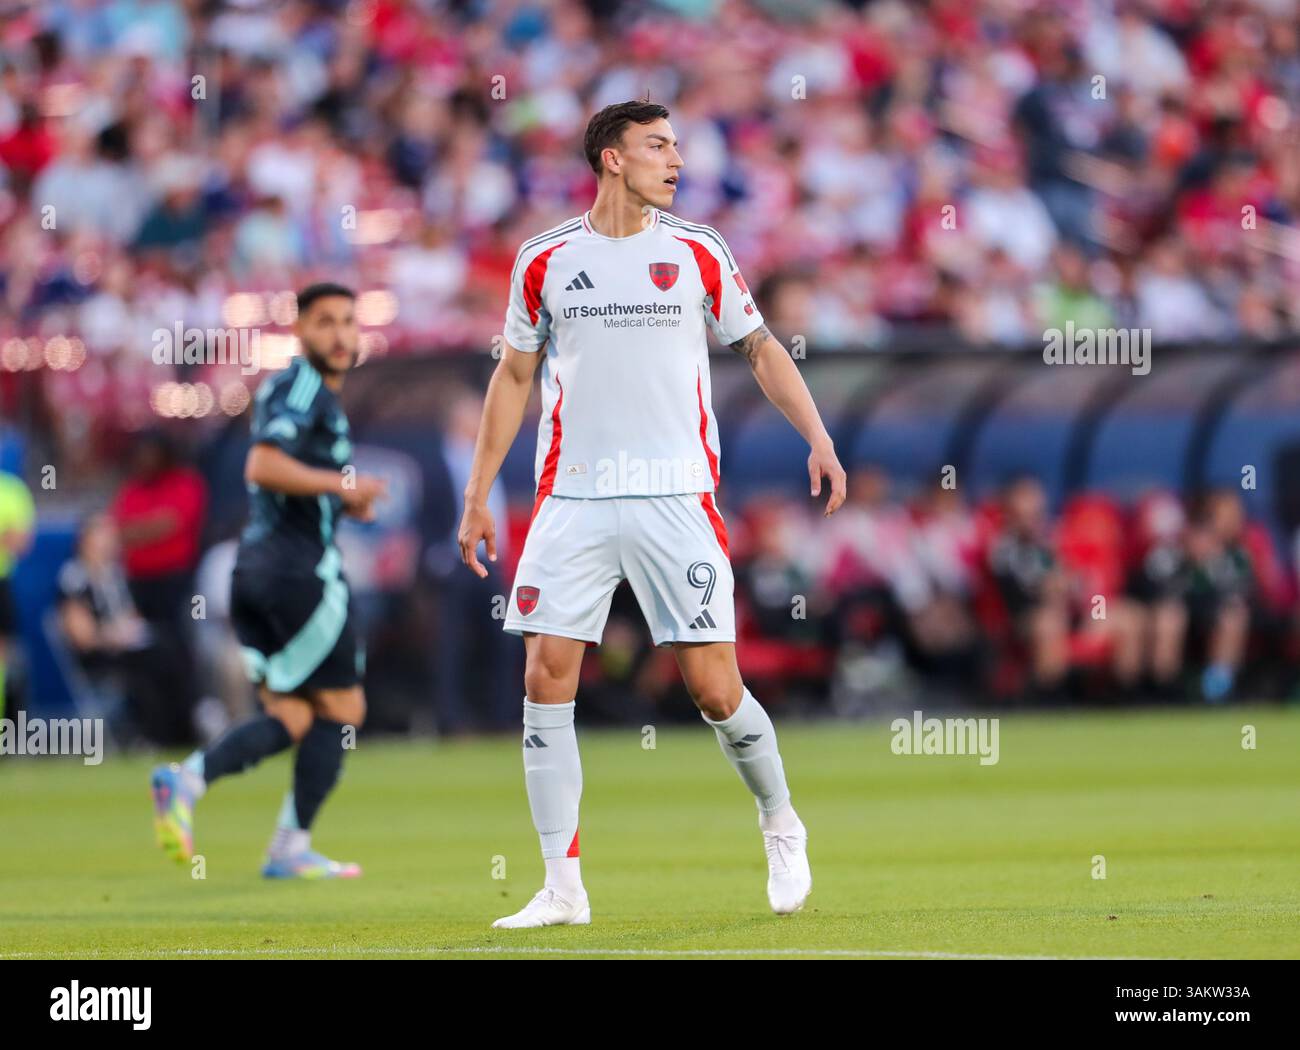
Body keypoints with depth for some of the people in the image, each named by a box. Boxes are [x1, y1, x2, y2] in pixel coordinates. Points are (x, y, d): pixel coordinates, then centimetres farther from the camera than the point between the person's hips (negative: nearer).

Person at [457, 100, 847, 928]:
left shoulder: (700, 254, 4)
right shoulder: (546, 261, 6)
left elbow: (762, 349, 12)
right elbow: (515, 376, 14)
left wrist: (818, 437, -1)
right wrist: (478, 495, 12)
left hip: (677, 498, -1)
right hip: (572, 501, 1)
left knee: (715, 689, -5)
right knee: (547, 680, -7)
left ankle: (781, 823, 23)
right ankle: (563, 885, 1)